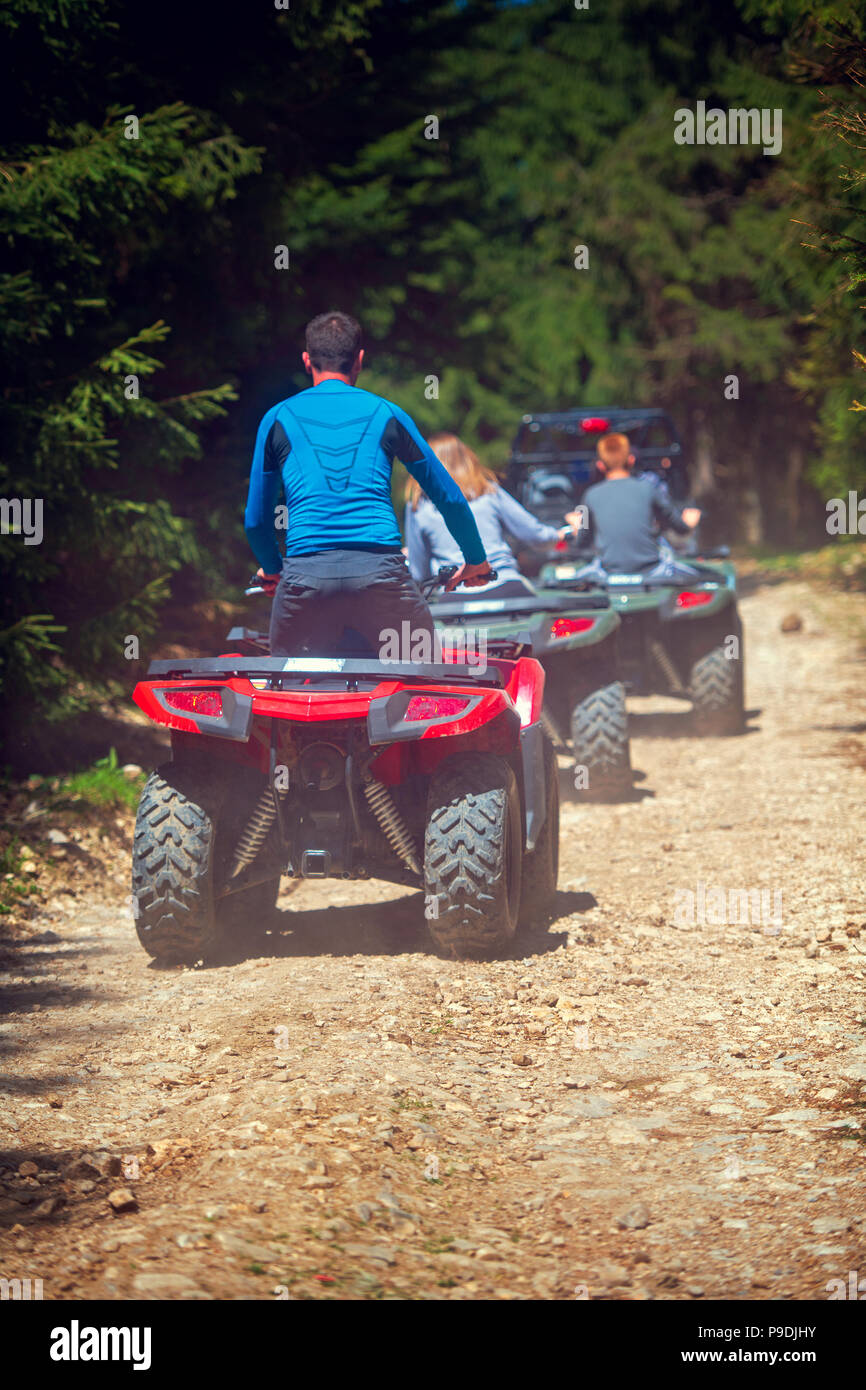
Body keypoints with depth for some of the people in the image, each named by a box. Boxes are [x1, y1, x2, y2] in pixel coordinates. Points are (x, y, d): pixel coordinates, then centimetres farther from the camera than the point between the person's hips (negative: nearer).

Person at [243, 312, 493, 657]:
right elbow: (450, 499, 21)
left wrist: (272, 569, 40)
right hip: (379, 572, 0)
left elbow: (256, 520, 20)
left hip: (305, 575, 0)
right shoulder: (386, 414, 16)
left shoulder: (279, 418, 16)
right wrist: (475, 560, 36)